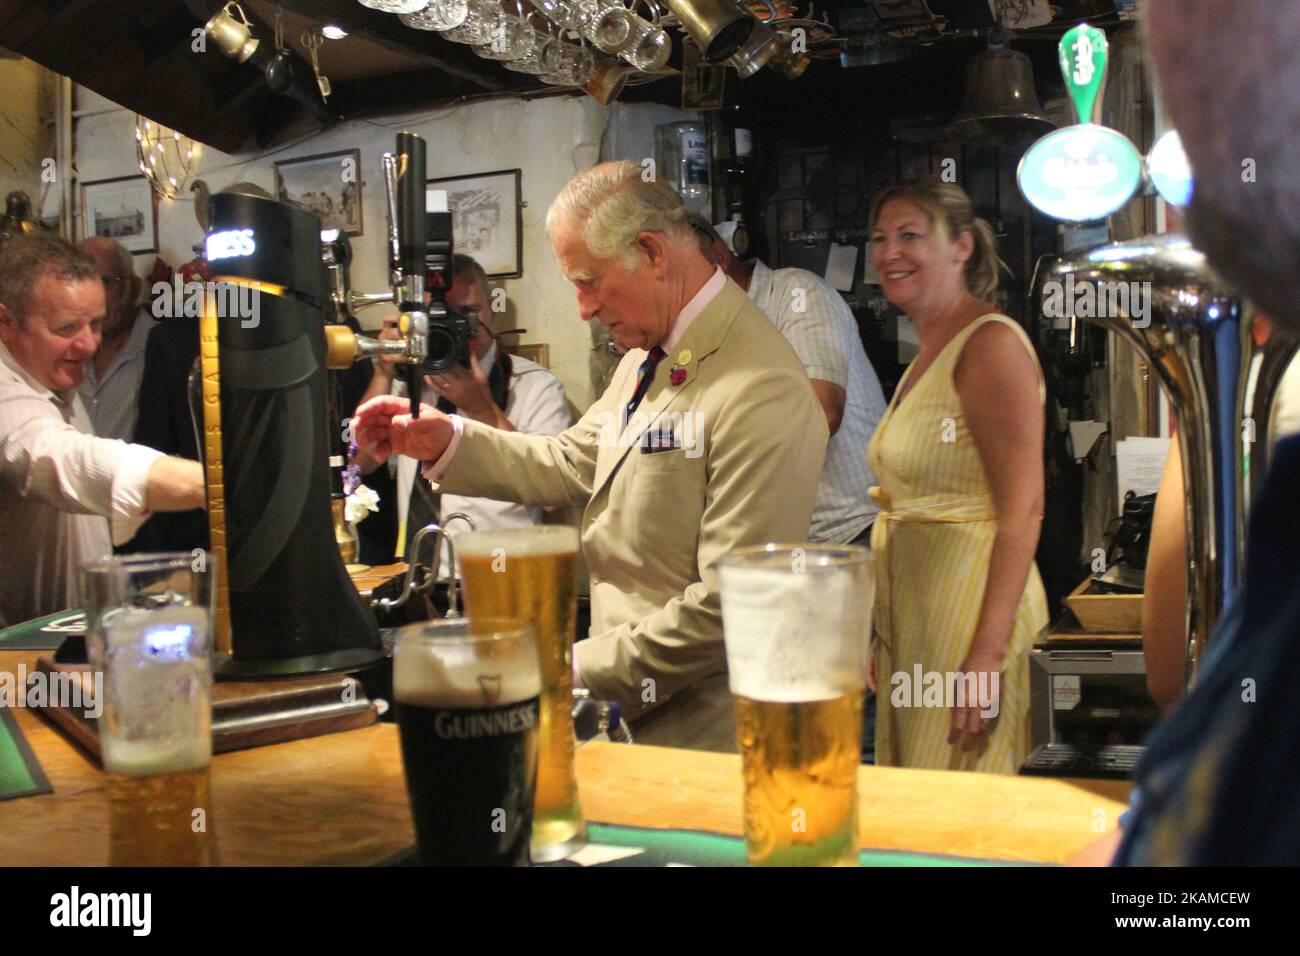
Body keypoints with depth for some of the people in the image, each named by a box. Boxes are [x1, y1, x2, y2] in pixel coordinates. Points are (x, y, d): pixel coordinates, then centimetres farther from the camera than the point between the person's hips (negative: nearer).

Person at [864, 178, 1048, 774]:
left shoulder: (990, 342, -11)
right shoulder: (928, 355, 16)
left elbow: (1021, 511, -19)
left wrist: (987, 653, -24)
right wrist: (885, 636, 17)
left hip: (968, 612, -9)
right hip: (913, 622, 9)